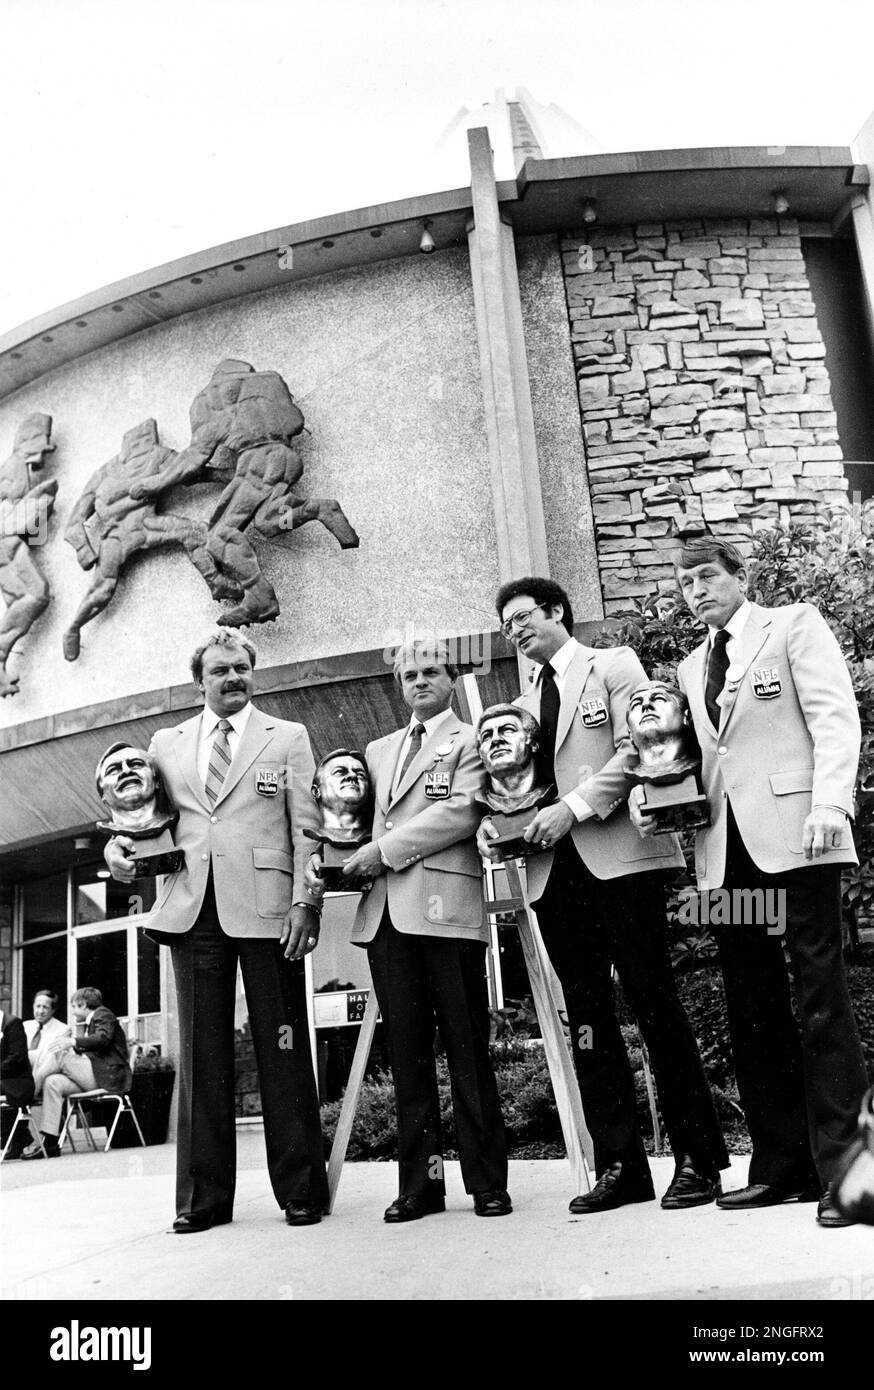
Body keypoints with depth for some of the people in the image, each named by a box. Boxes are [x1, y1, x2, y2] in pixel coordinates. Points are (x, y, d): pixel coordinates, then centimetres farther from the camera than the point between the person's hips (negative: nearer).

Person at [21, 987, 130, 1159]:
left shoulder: (103, 1014, 1)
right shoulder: (90, 1023, 28)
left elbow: (103, 1039, -18)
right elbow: (85, 1051, 18)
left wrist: (73, 1042, -26)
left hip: (107, 1076, -8)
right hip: (92, 1077, 8)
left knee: (59, 1055, -19)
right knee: (53, 1082, -14)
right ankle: (50, 1143, -18)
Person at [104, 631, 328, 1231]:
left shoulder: (288, 737, 10)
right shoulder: (167, 743, 17)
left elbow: (306, 828, 3)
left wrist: (305, 902, -7)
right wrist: (123, 844, -3)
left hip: (265, 906, -2)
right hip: (193, 910, 3)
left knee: (283, 1048, 1)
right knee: (202, 1051, 4)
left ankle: (301, 1189, 10)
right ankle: (203, 1195, 14)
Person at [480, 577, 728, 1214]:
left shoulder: (613, 665, 7)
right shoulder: (524, 704, 23)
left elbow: (638, 749, -6)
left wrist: (574, 806, -15)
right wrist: (491, 821, -1)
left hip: (619, 856, -5)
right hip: (553, 870, 6)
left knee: (654, 1003, -4)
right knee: (587, 1016, 5)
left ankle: (698, 1160, 7)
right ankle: (619, 1166, 12)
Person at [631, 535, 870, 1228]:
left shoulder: (795, 625, 5)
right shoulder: (692, 668, 22)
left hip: (794, 836, -6)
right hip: (727, 849, 6)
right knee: (753, 1010, 7)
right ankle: (782, 1165, 15)